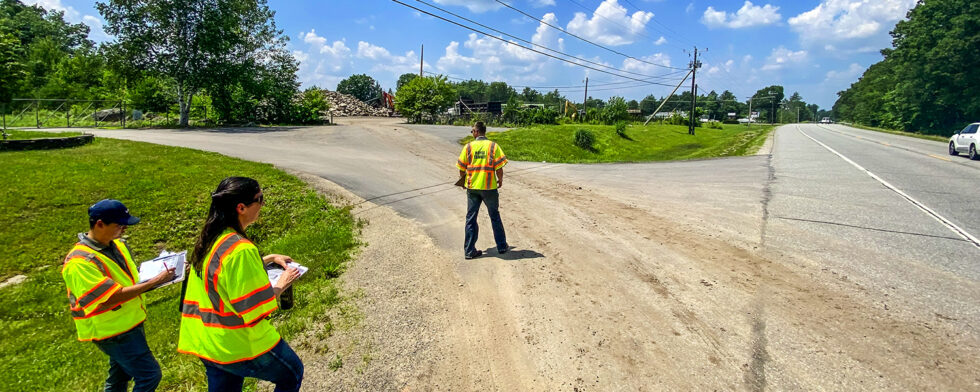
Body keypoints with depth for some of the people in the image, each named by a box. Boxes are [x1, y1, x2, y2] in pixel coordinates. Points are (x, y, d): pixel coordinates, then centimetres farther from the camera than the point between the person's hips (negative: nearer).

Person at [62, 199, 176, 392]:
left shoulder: (117, 244, 2)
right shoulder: (79, 262, -23)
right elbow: (114, 296, -27)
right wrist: (154, 281, -23)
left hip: (130, 323, 8)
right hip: (113, 332, -8)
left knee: (120, 376, 23)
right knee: (149, 375, -7)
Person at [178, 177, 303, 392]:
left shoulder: (210, 238, 0)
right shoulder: (240, 249, -28)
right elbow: (257, 310, -25)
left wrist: (268, 259, 14)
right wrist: (281, 284, -9)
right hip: (241, 346, -8)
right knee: (292, 374, 16)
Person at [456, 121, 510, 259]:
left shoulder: (468, 147, -2)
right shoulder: (493, 146, -4)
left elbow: (461, 168, 3)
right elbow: (499, 168, -8)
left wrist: (463, 181, 21)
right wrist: (500, 180, 11)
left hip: (472, 187, 1)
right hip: (489, 187, -1)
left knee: (471, 219, 9)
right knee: (495, 217, 14)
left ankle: (469, 250, 11)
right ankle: (502, 246, 23)